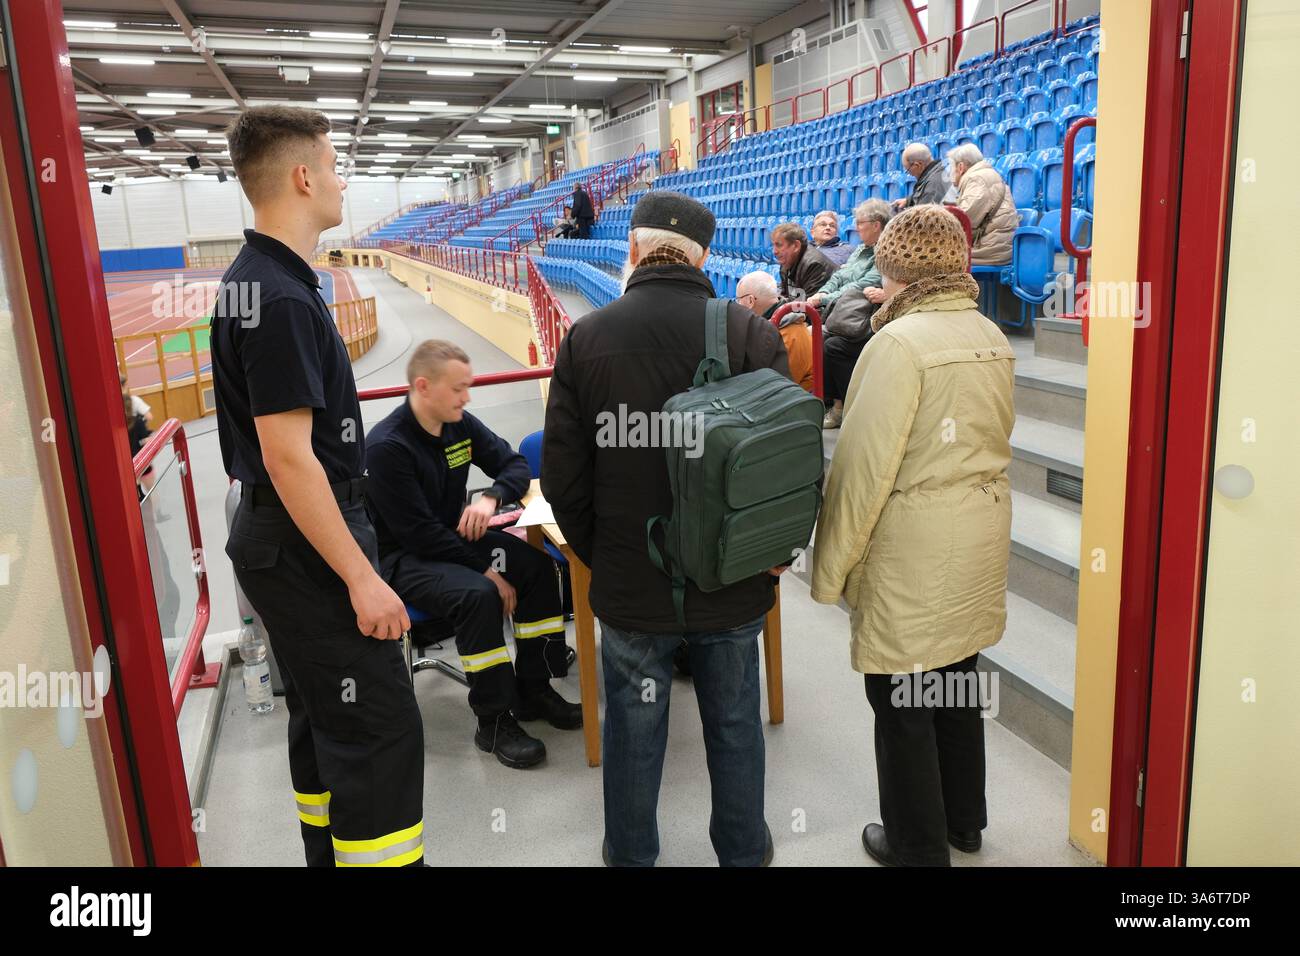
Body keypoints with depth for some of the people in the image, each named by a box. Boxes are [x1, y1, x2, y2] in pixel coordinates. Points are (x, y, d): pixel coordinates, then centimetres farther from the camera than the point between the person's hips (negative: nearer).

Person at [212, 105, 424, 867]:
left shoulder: (250, 280, 10)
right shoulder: (283, 298, -20)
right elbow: (288, 457, -24)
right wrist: (362, 577, -21)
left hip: (280, 538, 10)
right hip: (307, 545, -10)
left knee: (323, 721, 19)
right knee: (379, 728, -4)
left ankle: (331, 850, 34)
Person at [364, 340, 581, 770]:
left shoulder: (461, 424, -3)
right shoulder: (387, 447, -23)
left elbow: (515, 465, 6)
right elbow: (418, 532, -25)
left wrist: (491, 497, -18)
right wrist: (486, 569, -23)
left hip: (454, 536, 7)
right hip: (403, 557, -7)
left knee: (537, 566, -14)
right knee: (478, 595, -32)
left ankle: (533, 690, -1)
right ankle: (494, 722, -18)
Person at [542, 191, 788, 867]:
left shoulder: (586, 338, -10)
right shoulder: (751, 333, -11)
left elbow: (561, 478, -7)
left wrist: (599, 557, 9)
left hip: (629, 586, 0)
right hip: (733, 584, 1)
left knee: (633, 730, 18)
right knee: (734, 724, 19)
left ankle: (630, 854, 38)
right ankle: (743, 851, 39)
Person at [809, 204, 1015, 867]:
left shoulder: (898, 344, -19)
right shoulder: (993, 339, 7)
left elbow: (862, 467, -20)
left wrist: (829, 565, -13)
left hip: (912, 549, -8)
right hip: (981, 536, 9)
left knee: (902, 700, 7)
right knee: (954, 678, 22)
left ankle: (917, 847, 24)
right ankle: (964, 820, 41)